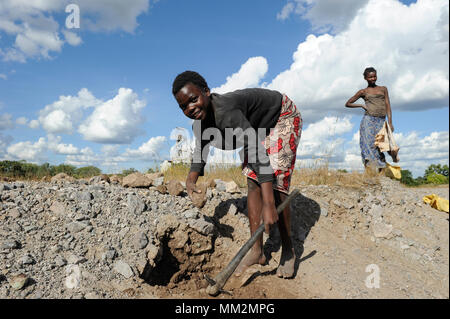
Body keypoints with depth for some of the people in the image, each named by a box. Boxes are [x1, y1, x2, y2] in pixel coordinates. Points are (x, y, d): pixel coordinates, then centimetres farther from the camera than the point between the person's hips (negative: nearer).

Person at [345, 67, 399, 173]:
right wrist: (362, 105, 5)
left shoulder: (383, 89, 18)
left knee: (381, 148, -6)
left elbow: (388, 106, 12)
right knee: (369, 146, -10)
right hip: (368, 121, -2)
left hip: (381, 121, 2)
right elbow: (348, 103, 17)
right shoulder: (363, 92, 13)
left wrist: (390, 123, 2)